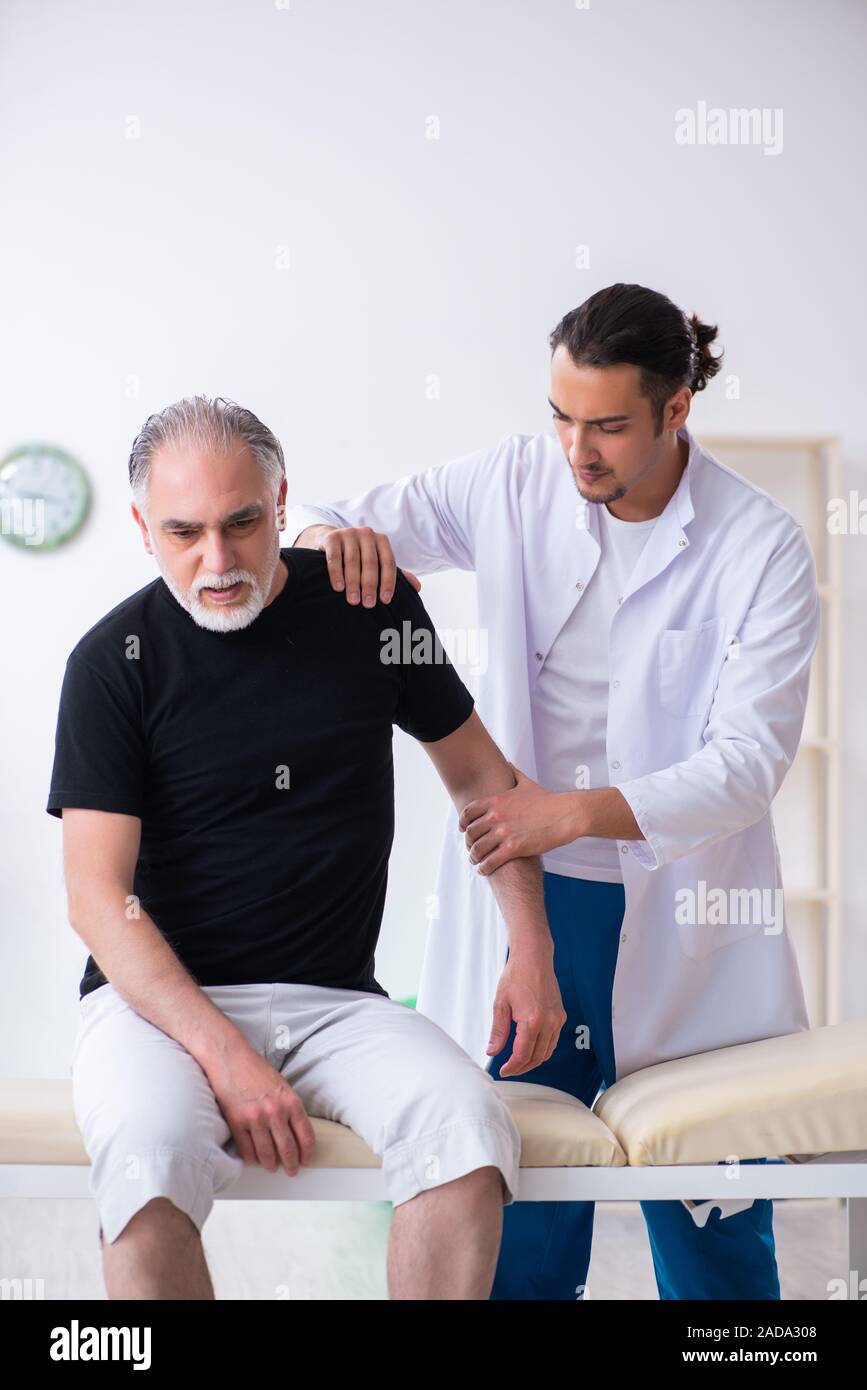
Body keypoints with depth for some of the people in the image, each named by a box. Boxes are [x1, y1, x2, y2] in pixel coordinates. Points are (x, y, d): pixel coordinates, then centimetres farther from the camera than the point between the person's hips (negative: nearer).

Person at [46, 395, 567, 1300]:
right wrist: (224, 1054, -20)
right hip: (160, 998, -2)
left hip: (337, 1001, 2)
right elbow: (98, 898, -8)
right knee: (148, 1158, -34)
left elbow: (476, 771, 16)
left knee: (468, 1125, -27)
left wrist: (532, 949, 6)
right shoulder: (115, 661, -4)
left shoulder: (369, 606, 4)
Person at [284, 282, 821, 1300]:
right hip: (523, 905, 2)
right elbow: (316, 523, 7)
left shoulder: (761, 549, -8)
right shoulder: (512, 483, 0)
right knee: (516, 1227, 6)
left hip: (680, 923, -1)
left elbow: (749, 759, -14)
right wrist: (326, 533, -18)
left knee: (712, 1234, 7)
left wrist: (573, 813, -25)